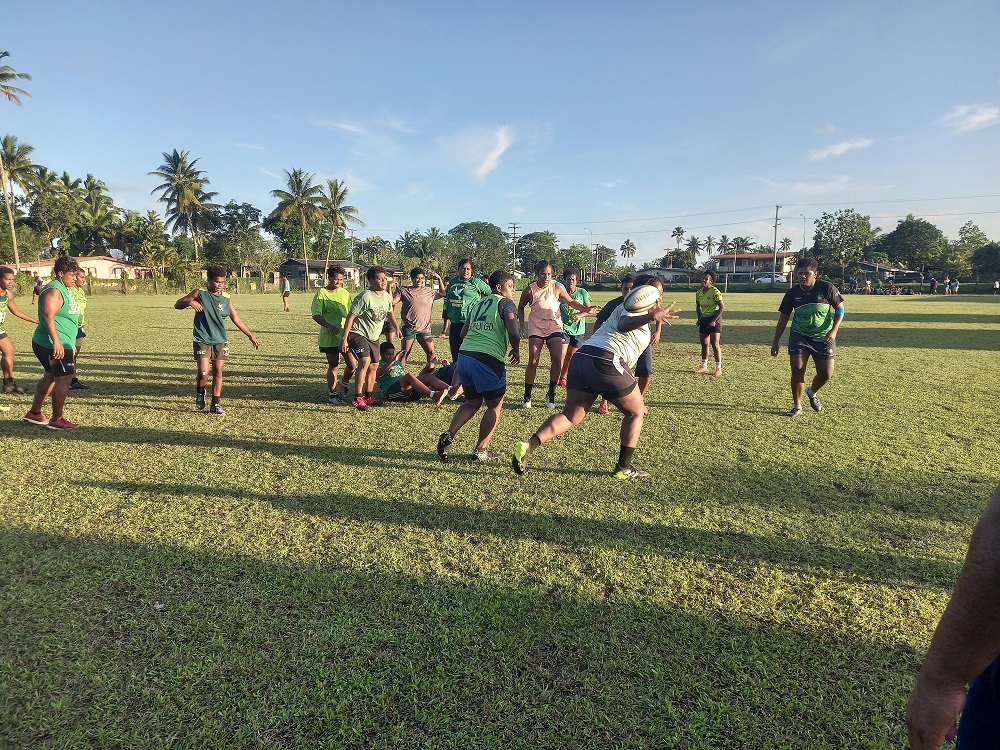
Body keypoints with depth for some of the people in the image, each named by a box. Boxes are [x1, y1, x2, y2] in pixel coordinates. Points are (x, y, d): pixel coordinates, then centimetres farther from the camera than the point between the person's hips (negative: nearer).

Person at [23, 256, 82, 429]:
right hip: (55, 346, -11)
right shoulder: (53, 291, -16)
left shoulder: (62, 289, 17)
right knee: (63, 379, -8)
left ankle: (34, 413, 32)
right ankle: (56, 420, 0)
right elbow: (48, 316, -28)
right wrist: (56, 341, -36)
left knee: (50, 377, 20)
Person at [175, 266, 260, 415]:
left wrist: (250, 336, 12)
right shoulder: (199, 293, -3)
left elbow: (236, 318, 13)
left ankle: (216, 404, 12)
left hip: (221, 340, 3)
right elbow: (177, 305, 2)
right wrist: (190, 302, -21)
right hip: (202, 340, -3)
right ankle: (200, 392, 21)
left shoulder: (226, 298, 5)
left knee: (218, 371, 3)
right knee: (203, 372, -11)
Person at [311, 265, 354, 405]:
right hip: (329, 337, -4)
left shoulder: (345, 293, 11)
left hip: (345, 334, 5)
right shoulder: (322, 293, -6)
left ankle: (344, 386, 28)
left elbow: (351, 312, 19)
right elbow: (316, 315, -11)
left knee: (352, 364, 1)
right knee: (333, 365, 4)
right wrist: (329, 326, -23)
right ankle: (333, 394, 18)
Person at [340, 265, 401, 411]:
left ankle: (368, 397, 25)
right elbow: (351, 316, -20)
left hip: (374, 337, 8)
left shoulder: (386, 296, 2)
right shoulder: (365, 297, -21)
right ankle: (358, 398, -16)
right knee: (365, 362, -23)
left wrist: (396, 327, 33)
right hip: (358, 334, -8)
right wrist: (344, 339, -23)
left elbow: (390, 312, 24)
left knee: (374, 366, 10)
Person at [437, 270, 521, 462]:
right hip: (488, 359, -7)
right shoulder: (506, 303, 1)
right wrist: (516, 351, 5)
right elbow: (514, 332, -13)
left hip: (464, 355, 7)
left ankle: (448, 434, 4)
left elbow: (464, 333, 22)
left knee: (472, 402, 23)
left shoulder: (478, 304, 22)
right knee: (495, 405, 12)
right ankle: (481, 450, 15)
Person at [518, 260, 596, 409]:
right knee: (533, 362, -10)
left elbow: (570, 302, 1)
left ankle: (551, 395, 7)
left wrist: (585, 308, -14)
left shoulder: (556, 288, -7)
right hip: (536, 328, -1)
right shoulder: (530, 290, -9)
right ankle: (527, 396, 6)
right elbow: (520, 307, 6)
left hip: (554, 327, 1)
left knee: (557, 360, -12)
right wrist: (522, 324, -6)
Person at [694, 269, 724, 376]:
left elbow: (722, 307, -16)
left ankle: (718, 368, -1)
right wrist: (699, 319, 12)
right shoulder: (698, 293, 3)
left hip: (714, 319, -6)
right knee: (704, 344, 11)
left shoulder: (715, 292, -16)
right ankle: (704, 366, 22)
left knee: (715, 344, -8)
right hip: (704, 319, 6)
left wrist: (714, 320, -19)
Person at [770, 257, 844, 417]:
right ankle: (797, 406, 5)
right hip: (799, 336, 1)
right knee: (797, 370, -9)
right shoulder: (793, 293, -2)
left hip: (824, 338, 0)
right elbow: (784, 317, 5)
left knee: (827, 373, 0)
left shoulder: (827, 288, -8)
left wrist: (834, 330, -14)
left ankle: (812, 392, 33)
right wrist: (776, 341, 3)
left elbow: (840, 309, 0)